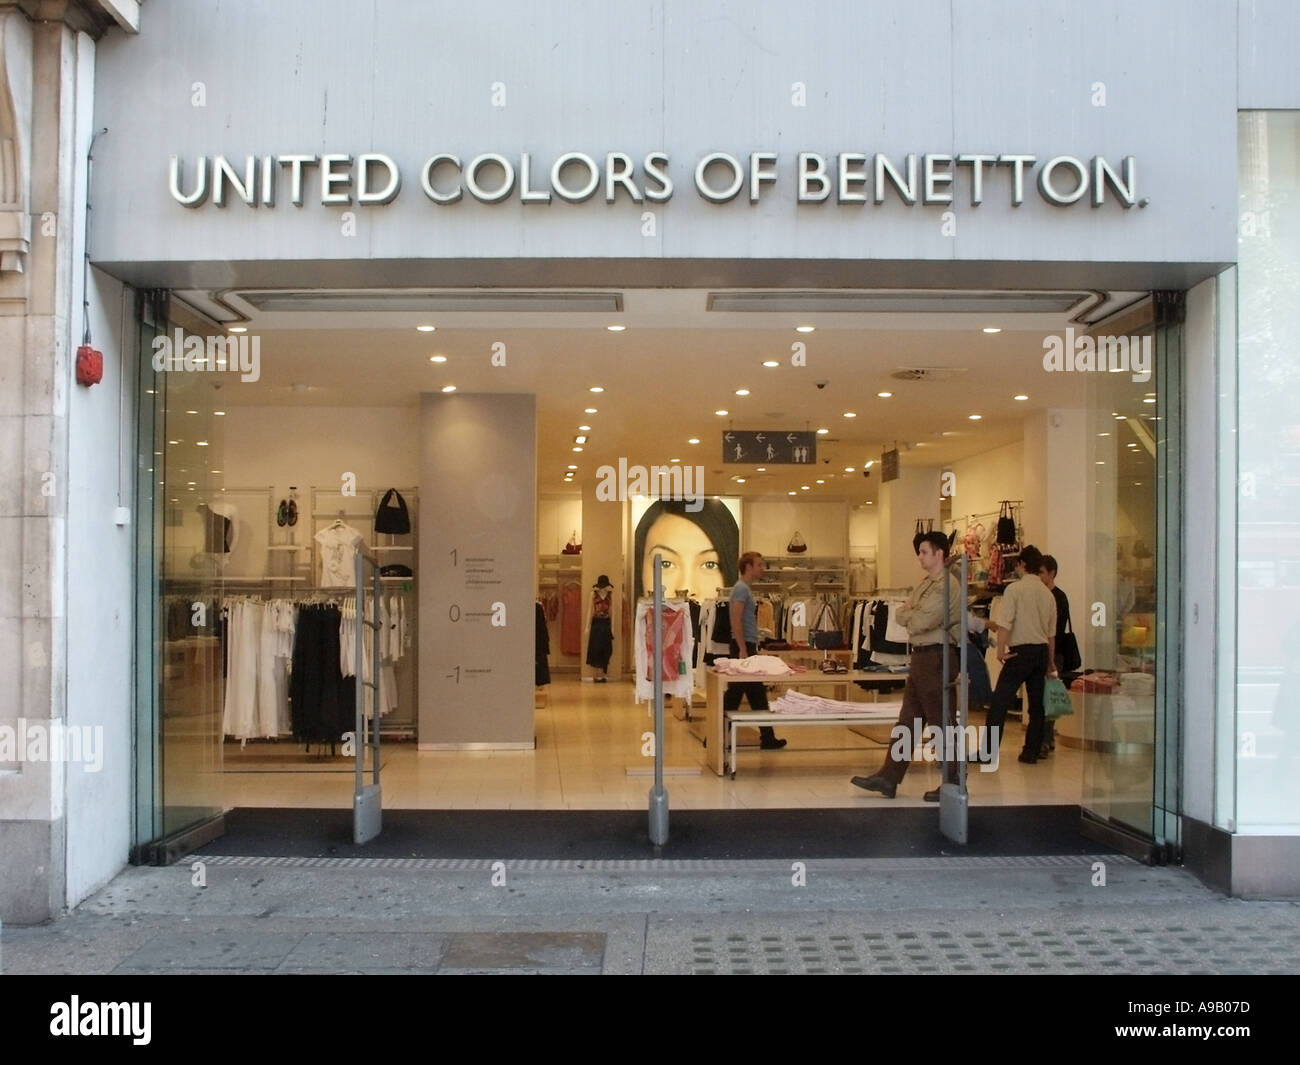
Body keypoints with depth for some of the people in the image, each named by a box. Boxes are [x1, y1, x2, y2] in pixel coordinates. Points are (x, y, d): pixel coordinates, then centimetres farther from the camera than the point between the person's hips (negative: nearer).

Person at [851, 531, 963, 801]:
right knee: (908, 719, 10)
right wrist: (910, 613, -7)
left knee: (941, 721, -2)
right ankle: (888, 778, 14)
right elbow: (902, 615, 14)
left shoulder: (947, 585, -14)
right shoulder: (925, 583, 17)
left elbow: (920, 622, -21)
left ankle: (953, 783, 9)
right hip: (921, 656, 10)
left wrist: (908, 613, -2)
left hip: (937, 657, -10)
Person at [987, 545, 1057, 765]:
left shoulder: (1015, 588, -6)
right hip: (1042, 650, 6)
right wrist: (1050, 662, 25)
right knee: (1036, 704, 13)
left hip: (1021, 651, -6)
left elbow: (1005, 623, -15)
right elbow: (1051, 632, 18)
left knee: (999, 702, -5)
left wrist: (1000, 650, -10)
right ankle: (1031, 752, 15)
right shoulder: (1048, 594, 12)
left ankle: (989, 752, -7)